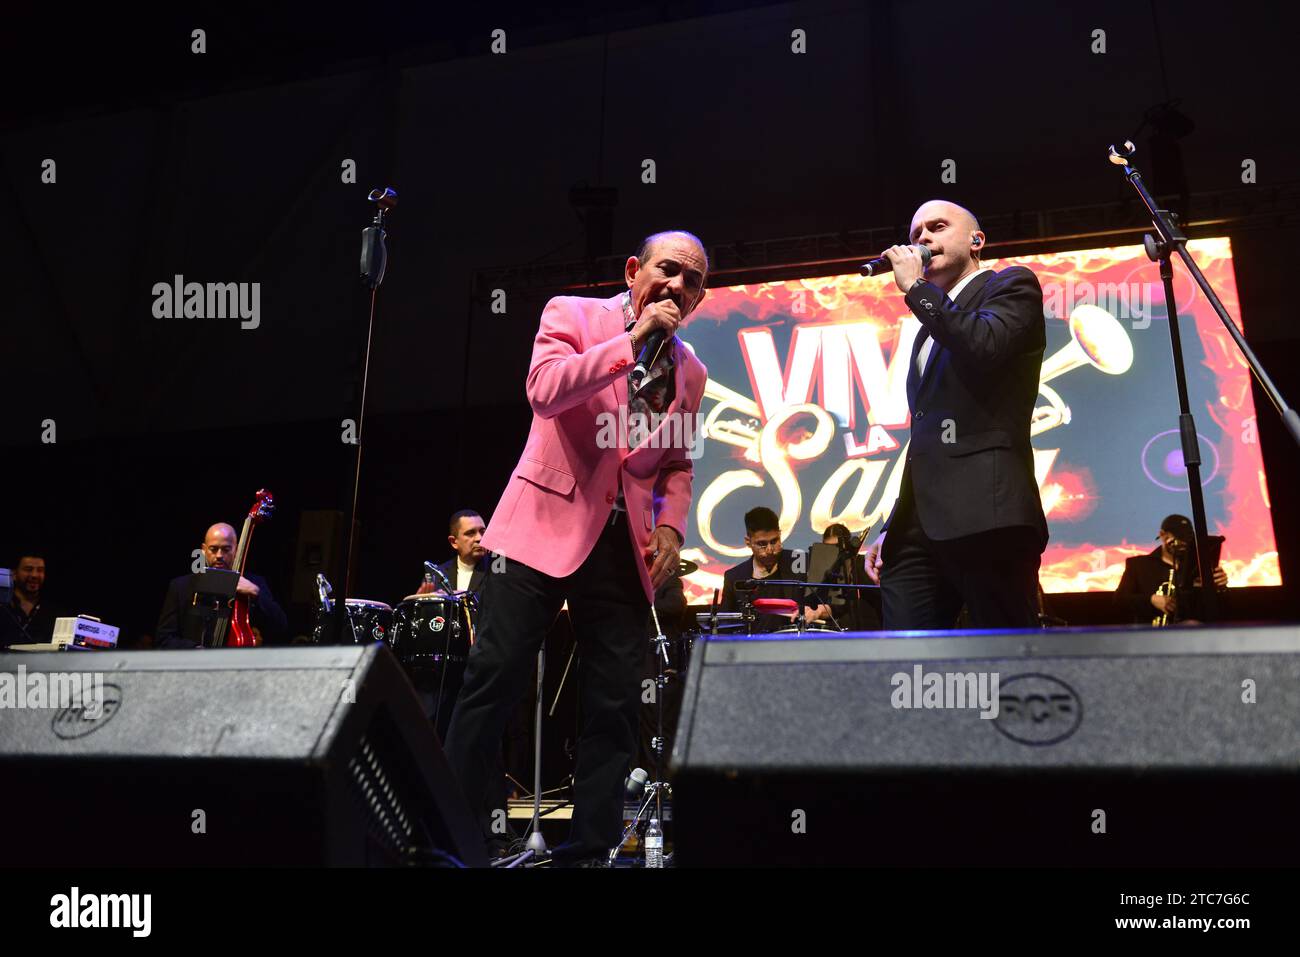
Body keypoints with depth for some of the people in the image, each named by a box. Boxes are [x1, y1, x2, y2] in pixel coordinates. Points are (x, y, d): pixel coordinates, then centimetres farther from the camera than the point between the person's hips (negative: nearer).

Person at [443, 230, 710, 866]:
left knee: (615, 705, 4)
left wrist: (670, 524, 2)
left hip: (625, 546, 4)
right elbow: (545, 391, -17)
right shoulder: (572, 314, 1)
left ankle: (592, 845, 17)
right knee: (495, 681, -4)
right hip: (548, 526, -4)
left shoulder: (690, 371, 13)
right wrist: (633, 339, -17)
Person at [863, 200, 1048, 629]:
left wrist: (916, 287, -2)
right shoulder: (933, 325, 29)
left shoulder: (1012, 285, 9)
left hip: (984, 513, -7)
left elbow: (983, 345, -15)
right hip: (920, 525, 7)